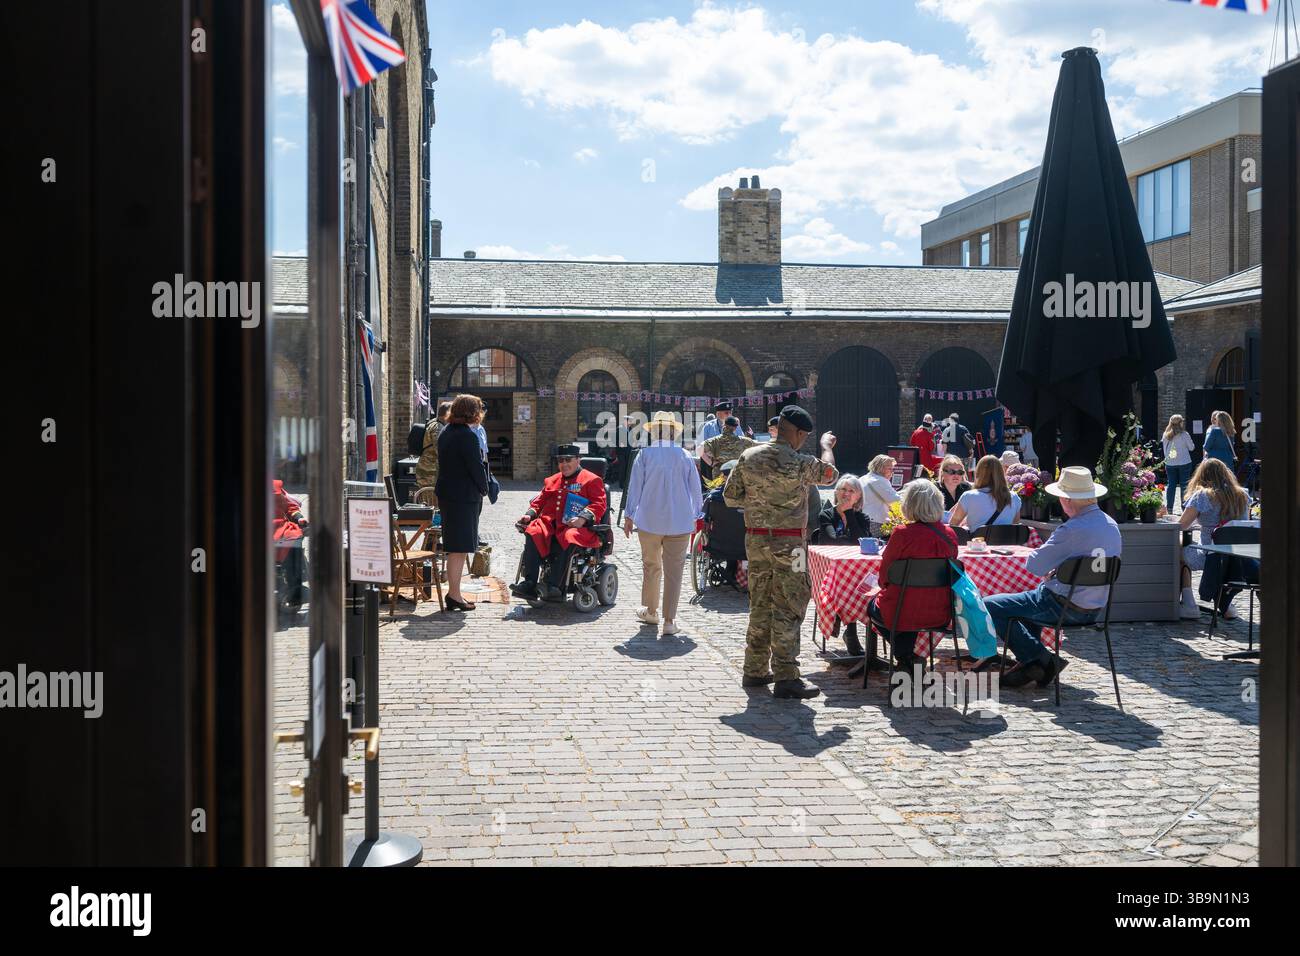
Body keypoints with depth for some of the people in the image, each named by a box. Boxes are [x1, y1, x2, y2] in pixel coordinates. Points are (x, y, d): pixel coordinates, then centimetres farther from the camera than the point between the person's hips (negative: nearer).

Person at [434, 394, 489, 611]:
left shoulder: (445, 431, 12)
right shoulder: (467, 436, -17)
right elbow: (477, 467, -16)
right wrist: (484, 488, 2)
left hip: (446, 493, 9)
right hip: (464, 496, -9)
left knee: (455, 548, 15)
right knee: (459, 548, -5)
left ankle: (453, 592, 19)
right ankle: (454, 595, -3)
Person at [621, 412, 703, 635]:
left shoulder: (645, 455, -6)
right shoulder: (685, 456, -1)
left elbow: (635, 487, -2)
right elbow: (695, 489, 6)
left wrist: (629, 516, 8)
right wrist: (695, 515, 20)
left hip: (650, 520, 0)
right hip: (680, 522, 0)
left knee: (651, 566, 17)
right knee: (674, 570, 2)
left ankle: (650, 611, 31)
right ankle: (669, 620, 0)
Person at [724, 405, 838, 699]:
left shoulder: (748, 457, 1)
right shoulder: (798, 464, -14)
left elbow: (730, 497, 5)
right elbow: (828, 474, 4)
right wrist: (826, 446, 21)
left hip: (755, 539, 6)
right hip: (788, 542, -6)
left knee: (760, 606, 15)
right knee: (788, 609, -1)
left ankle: (755, 671, 22)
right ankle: (785, 678, -1)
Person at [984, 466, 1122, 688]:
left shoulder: (1071, 530, -25)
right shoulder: (1111, 524, 3)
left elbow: (1033, 565, -18)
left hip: (1064, 608, -9)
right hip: (1094, 608, 9)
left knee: (990, 606, -2)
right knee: (1030, 596, 35)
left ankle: (1041, 659, 1)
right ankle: (1028, 662, 27)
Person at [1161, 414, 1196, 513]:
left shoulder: (1165, 435, 0)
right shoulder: (1184, 434, -10)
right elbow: (1192, 447, -1)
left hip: (1170, 463, 3)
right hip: (1184, 463, -3)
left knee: (1170, 485, 7)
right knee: (1184, 485, 2)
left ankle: (1169, 508, 6)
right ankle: (1185, 507, 2)